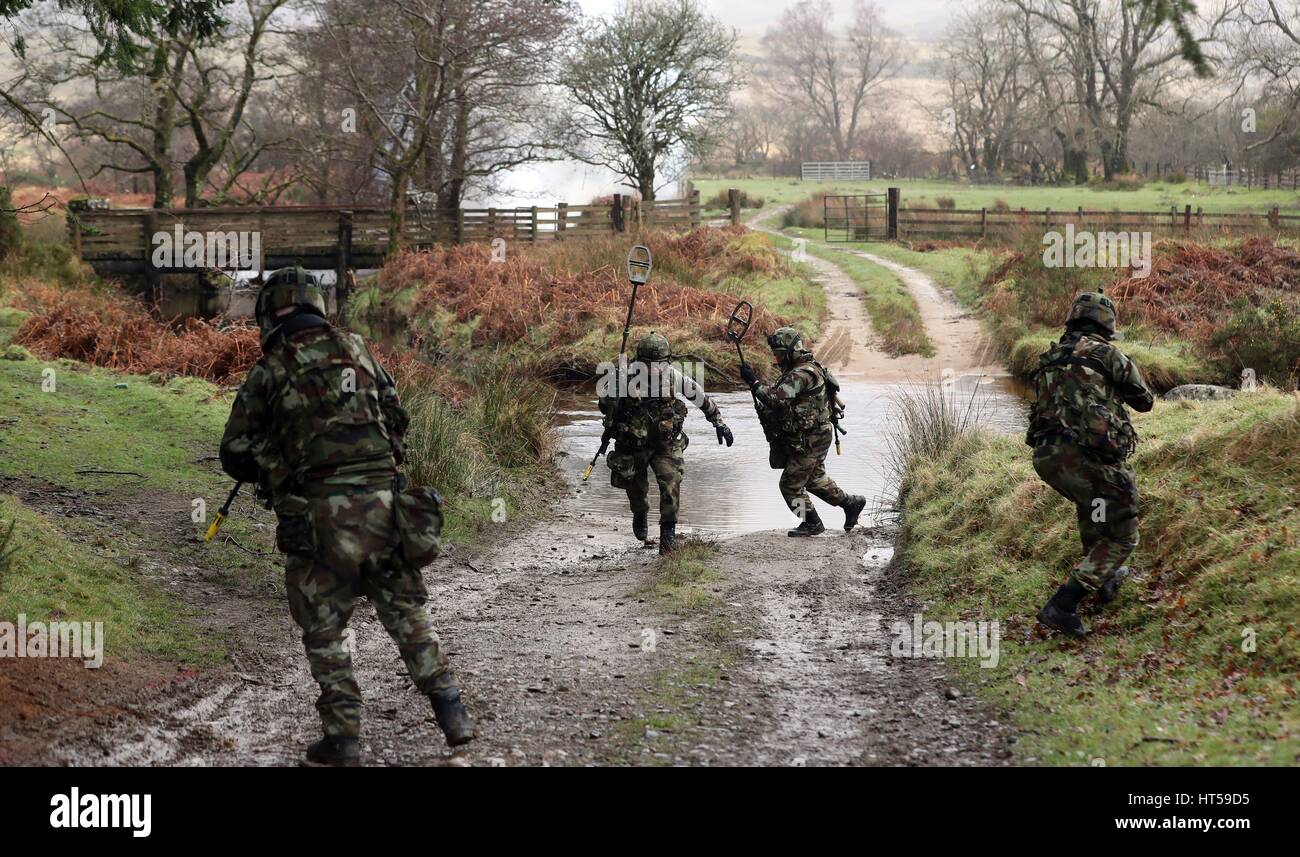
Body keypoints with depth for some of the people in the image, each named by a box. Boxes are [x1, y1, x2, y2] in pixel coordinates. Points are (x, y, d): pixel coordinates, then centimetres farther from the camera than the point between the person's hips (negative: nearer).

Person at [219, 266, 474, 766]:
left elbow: (235, 455, 6)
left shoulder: (268, 373, -1)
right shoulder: (356, 350, 10)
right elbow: (396, 419, 16)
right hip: (383, 500, 3)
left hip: (321, 514, -3)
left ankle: (342, 737, 9)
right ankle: (451, 714, 12)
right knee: (406, 612, 16)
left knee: (325, 630, 10)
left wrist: (271, 471, 25)